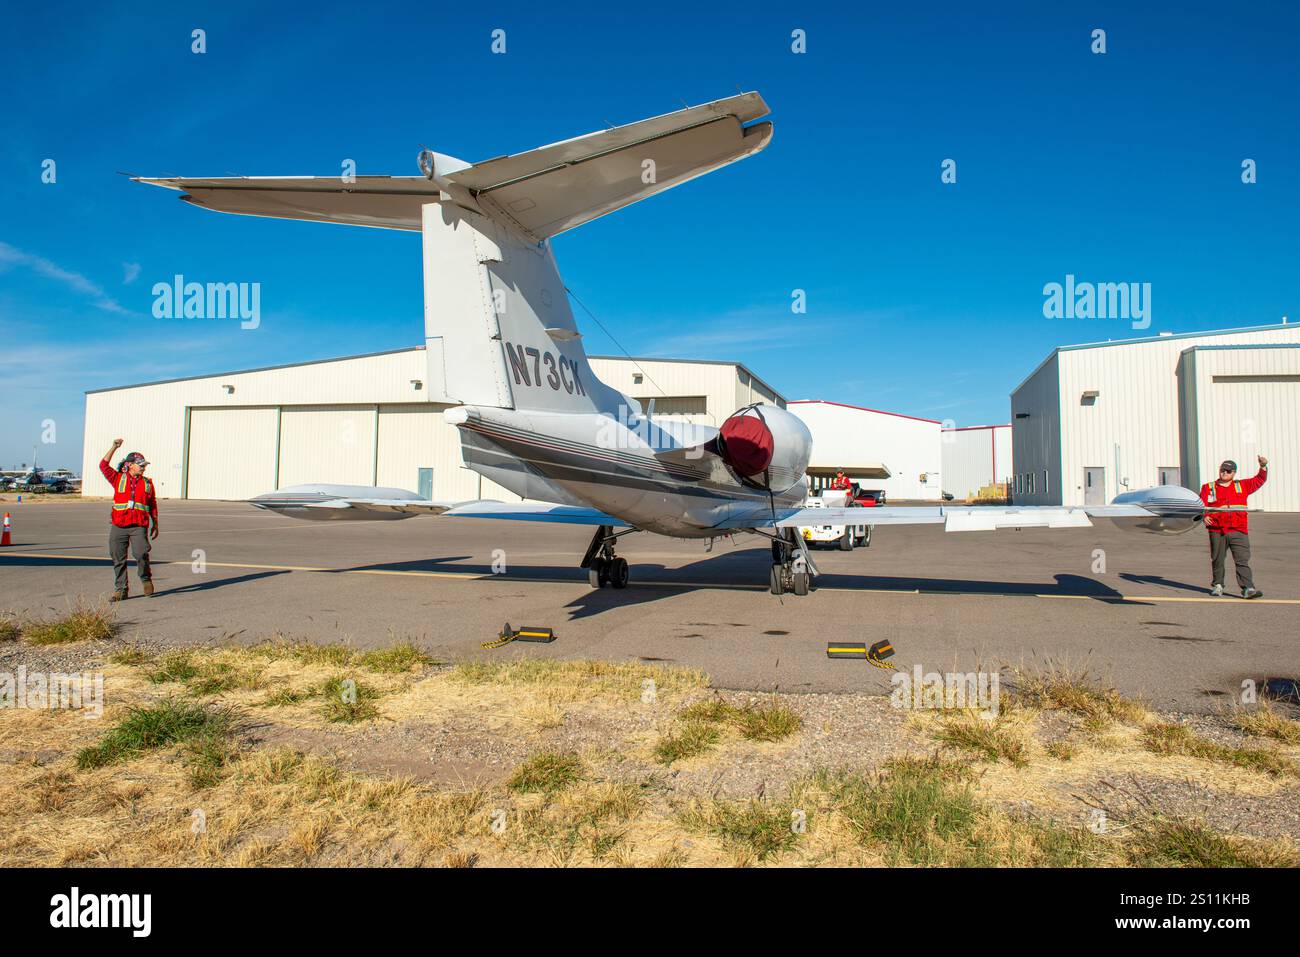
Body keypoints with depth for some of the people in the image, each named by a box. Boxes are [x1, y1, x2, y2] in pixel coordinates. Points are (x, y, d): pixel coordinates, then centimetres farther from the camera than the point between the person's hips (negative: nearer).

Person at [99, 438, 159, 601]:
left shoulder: (147, 483, 13)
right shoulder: (119, 479, 10)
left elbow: (153, 506, 16)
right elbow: (103, 466, 0)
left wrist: (155, 525, 14)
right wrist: (114, 447, -5)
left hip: (139, 527, -1)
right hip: (118, 526, 1)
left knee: (141, 553, -19)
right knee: (118, 559, 5)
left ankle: (146, 578, 6)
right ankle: (120, 590, 15)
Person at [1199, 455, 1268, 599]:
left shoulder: (1242, 486, 15)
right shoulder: (1208, 488, 7)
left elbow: (1259, 480, 16)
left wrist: (1263, 467, -1)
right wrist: (1204, 516, -21)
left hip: (1239, 531, 1)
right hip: (1217, 531, 0)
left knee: (1243, 561, -7)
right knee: (1217, 561, 9)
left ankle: (1247, 588, -11)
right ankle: (1217, 586, 24)